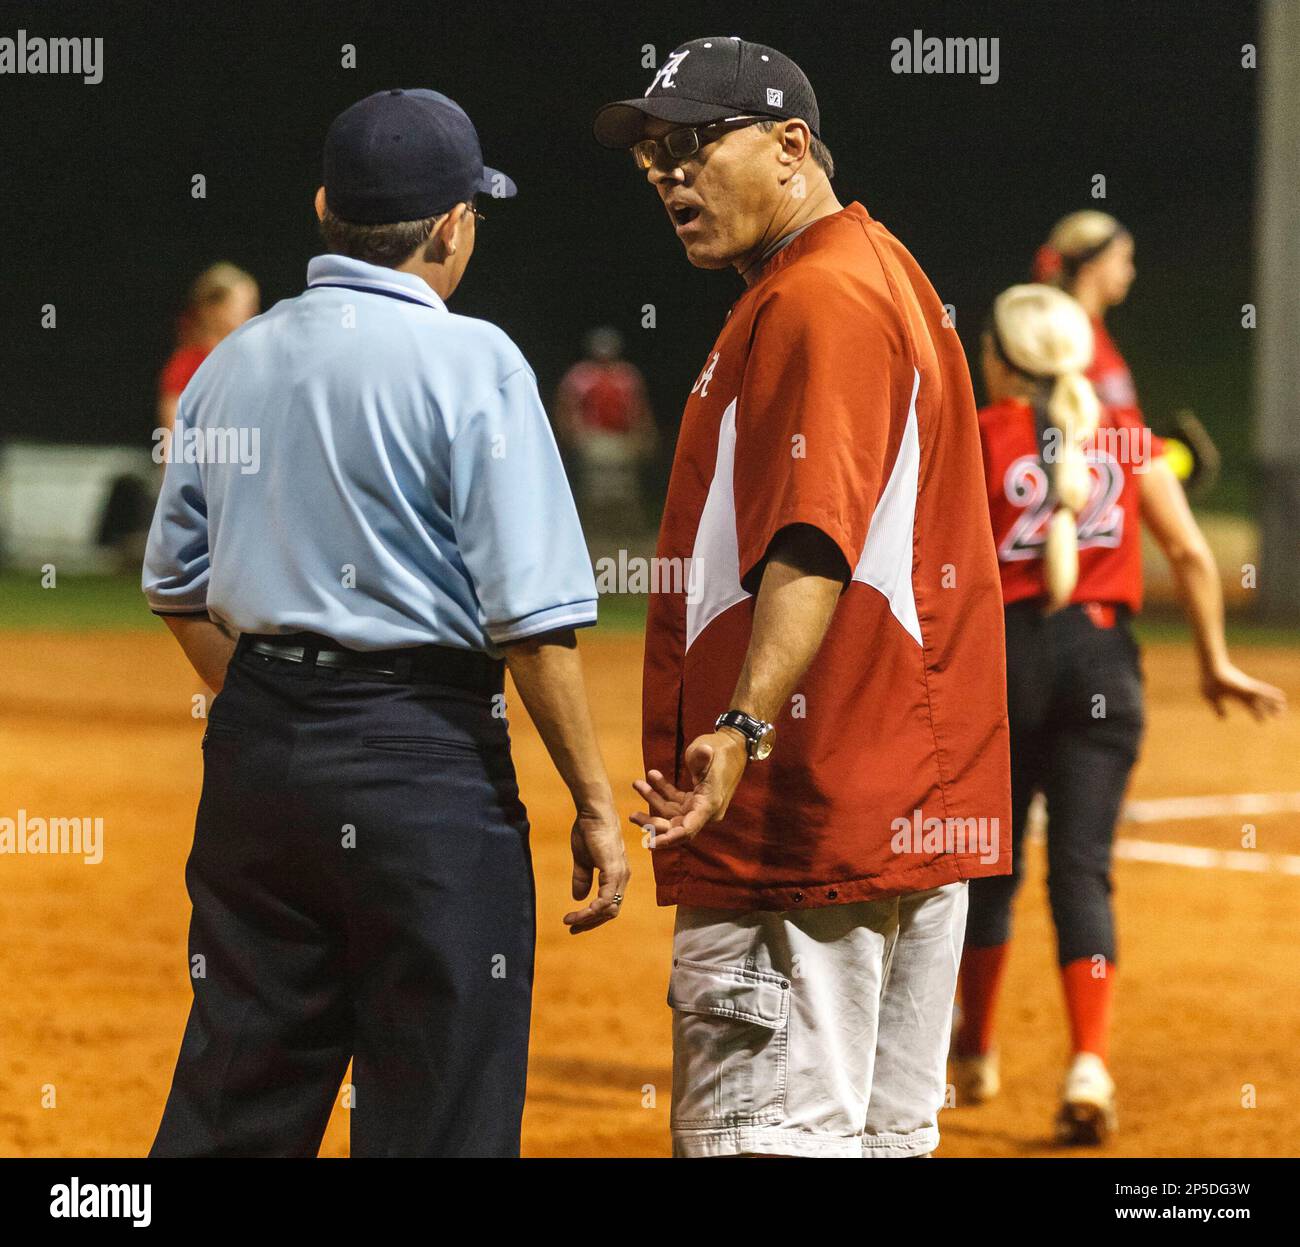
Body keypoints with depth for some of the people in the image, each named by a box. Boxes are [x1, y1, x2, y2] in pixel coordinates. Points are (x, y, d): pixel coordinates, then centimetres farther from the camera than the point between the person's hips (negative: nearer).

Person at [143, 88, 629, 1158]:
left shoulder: (233, 362, 10)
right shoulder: (471, 363, -10)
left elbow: (178, 586, 18)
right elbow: (531, 616, -14)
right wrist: (594, 803, -9)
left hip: (254, 749, 7)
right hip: (426, 760, -6)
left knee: (232, 1109, 12)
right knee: (440, 1118, -1)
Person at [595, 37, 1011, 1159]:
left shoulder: (817, 299, -13)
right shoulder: (882, 273, 21)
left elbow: (814, 543, -27)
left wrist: (745, 723, -39)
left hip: (807, 815, -11)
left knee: (759, 1136, -12)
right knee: (881, 1132, 13)